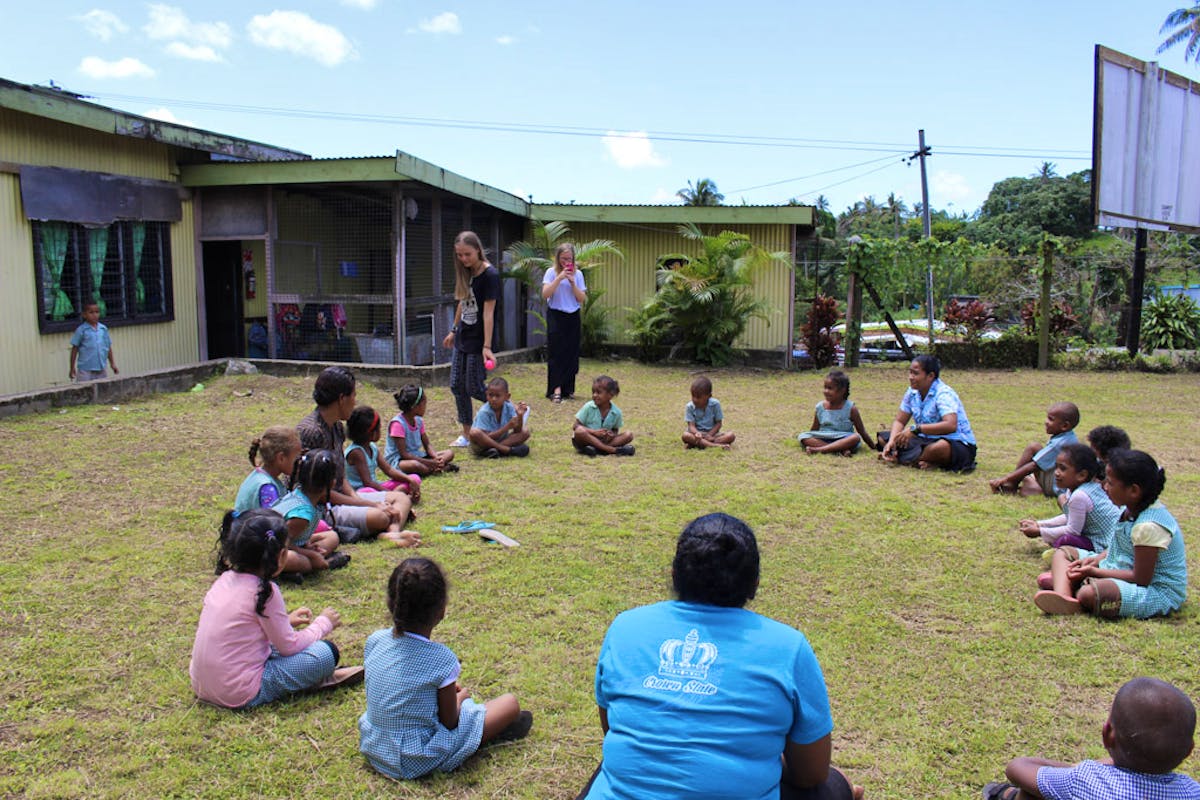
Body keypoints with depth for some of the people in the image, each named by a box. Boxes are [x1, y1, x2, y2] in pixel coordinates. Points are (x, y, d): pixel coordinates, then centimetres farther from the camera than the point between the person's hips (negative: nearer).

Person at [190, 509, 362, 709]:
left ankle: (318, 674, 13)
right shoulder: (264, 592, -18)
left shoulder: (226, 578, 3)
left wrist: (285, 621, 20)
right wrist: (323, 623, 5)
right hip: (241, 696, -9)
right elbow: (290, 646, -10)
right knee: (326, 652, -11)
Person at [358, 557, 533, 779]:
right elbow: (449, 723, -13)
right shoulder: (441, 659, -24)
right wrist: (459, 698, 9)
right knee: (510, 703, -1)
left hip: (372, 749, 6)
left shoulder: (374, 641, -8)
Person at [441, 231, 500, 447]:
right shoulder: (465, 272, 6)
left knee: (474, 388, -4)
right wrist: (454, 330, 22)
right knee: (457, 386, 8)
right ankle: (467, 434, 17)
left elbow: (488, 312, -20)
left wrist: (487, 346, -22)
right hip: (463, 337, 8)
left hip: (478, 339, -8)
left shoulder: (490, 275, -17)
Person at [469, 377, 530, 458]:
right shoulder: (484, 412, -20)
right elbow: (486, 437, -24)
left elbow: (517, 431, -13)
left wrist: (520, 416, -32)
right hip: (484, 443, -4)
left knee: (525, 432, -13)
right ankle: (508, 450, -31)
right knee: (474, 432, -36)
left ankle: (495, 449, -27)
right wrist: (507, 427, -31)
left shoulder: (509, 408, -9)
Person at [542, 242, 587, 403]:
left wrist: (572, 283, -10)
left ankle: (568, 389, 13)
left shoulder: (577, 274, 6)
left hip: (573, 317, 3)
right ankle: (556, 389, -10)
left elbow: (583, 299, 2)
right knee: (556, 351, -7)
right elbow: (545, 294, -13)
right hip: (556, 316, -3)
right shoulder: (551, 272, -2)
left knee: (572, 353, 4)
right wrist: (559, 278, -19)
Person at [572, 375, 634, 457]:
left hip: (604, 440, 3)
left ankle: (598, 449, -31)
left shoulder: (616, 412, -5)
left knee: (628, 435, -14)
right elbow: (575, 426, -10)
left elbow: (615, 429, 9)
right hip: (586, 440, -2)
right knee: (580, 431, -36)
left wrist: (612, 434, -17)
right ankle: (611, 449, -35)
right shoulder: (588, 407, -11)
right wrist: (594, 432, -23)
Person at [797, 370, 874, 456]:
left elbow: (862, 432, 1)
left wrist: (874, 448, 2)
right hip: (823, 441, 2)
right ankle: (840, 450, -32)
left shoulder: (850, 408, -5)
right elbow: (814, 430, 12)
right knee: (802, 436, -22)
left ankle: (818, 449, -36)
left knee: (856, 438, -34)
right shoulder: (819, 408, 1)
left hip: (844, 441, -2)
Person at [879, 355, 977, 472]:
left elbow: (951, 426, -36)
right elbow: (899, 421, 6)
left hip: (958, 444, -8)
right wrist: (891, 442, -14)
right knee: (884, 438, -3)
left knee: (942, 447, -43)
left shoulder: (944, 394, -21)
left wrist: (915, 429, -37)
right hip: (927, 440, 8)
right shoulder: (912, 392, 2)